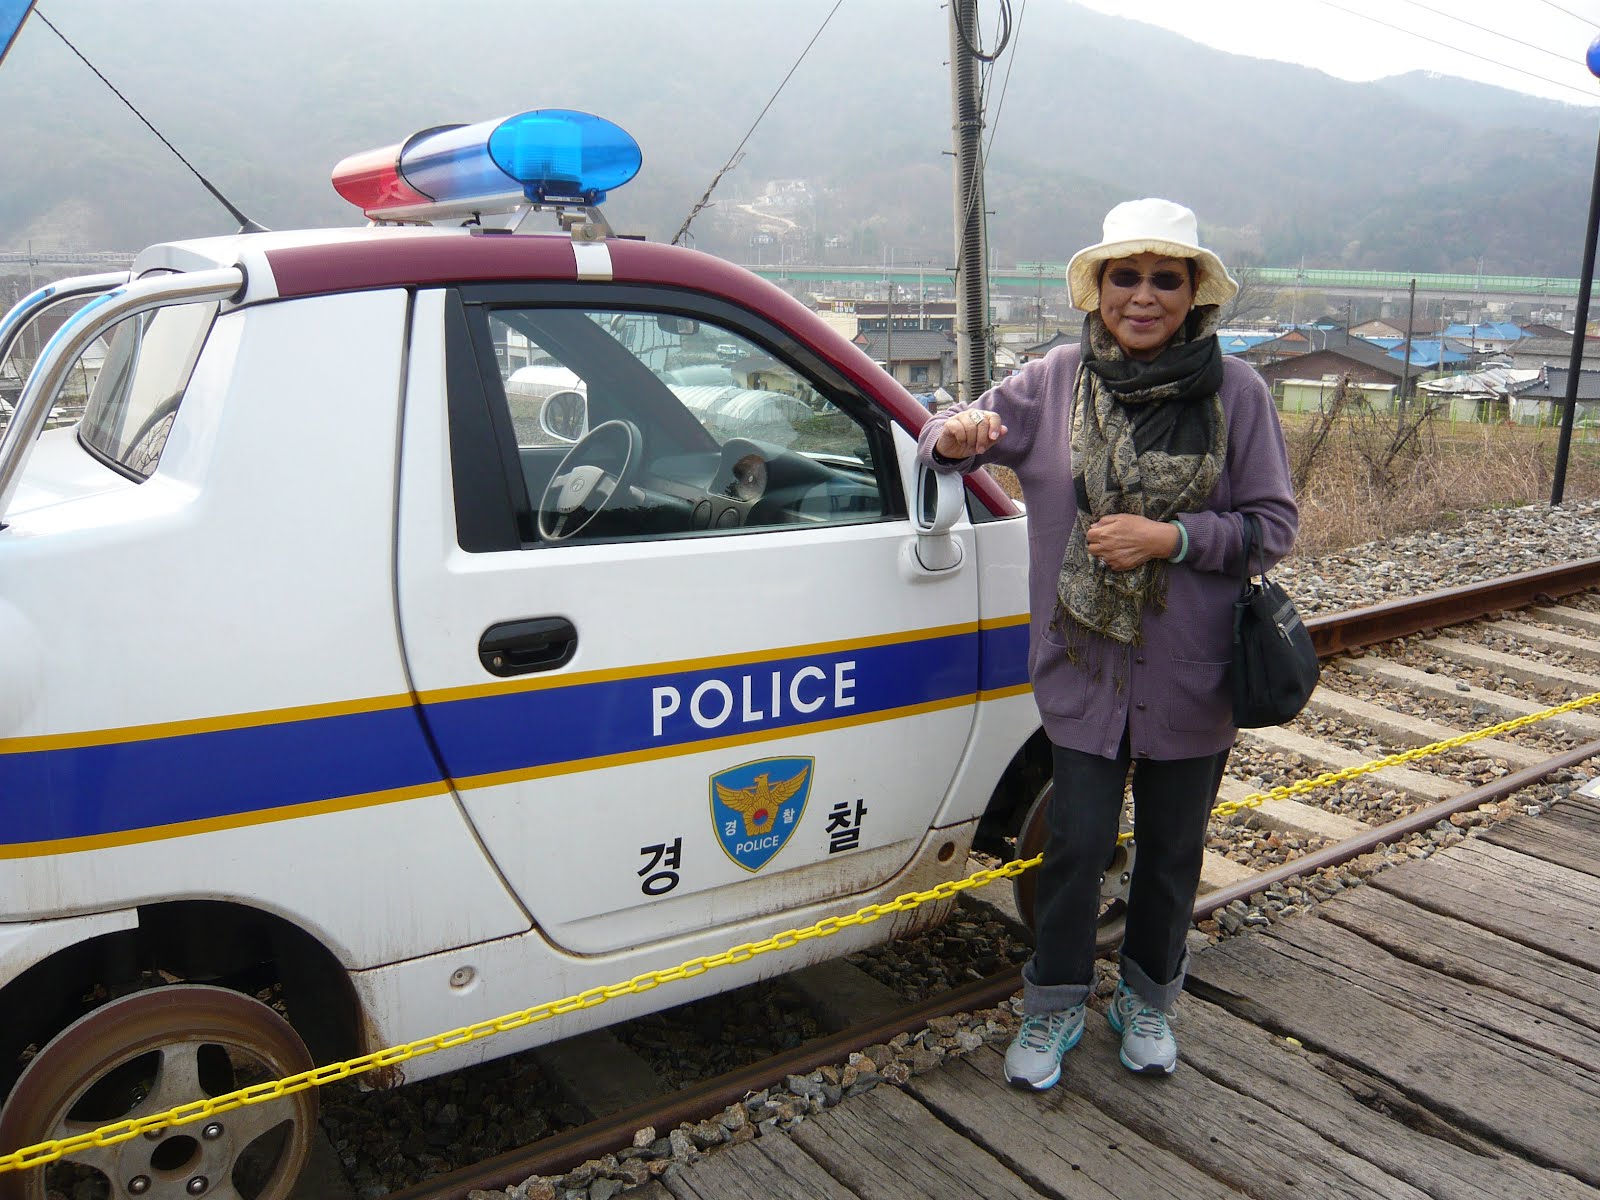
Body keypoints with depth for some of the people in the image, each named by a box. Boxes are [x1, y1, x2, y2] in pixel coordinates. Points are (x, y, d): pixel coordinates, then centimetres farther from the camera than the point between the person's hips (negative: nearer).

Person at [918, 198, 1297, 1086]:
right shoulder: (1055, 382, -2)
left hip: (1191, 676, 0)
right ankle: (1054, 1006, 29)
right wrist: (954, 436, -22)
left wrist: (1169, 536, -20)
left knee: (1171, 852, 16)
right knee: (1076, 844, 7)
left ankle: (1148, 999, 40)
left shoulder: (1236, 393, -5)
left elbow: (1273, 525, -5)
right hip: (1085, 666, 0)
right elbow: (950, 441, 3)